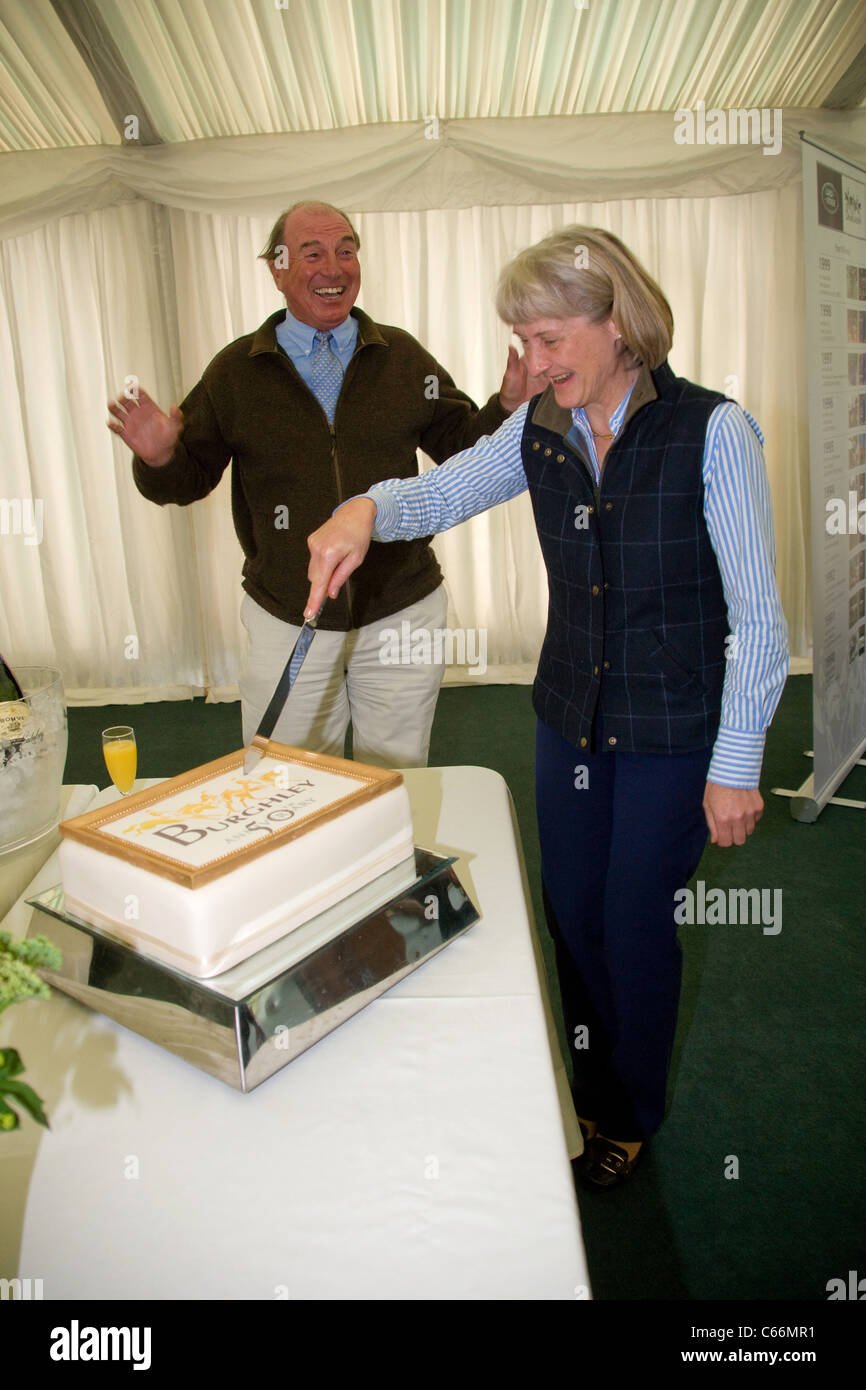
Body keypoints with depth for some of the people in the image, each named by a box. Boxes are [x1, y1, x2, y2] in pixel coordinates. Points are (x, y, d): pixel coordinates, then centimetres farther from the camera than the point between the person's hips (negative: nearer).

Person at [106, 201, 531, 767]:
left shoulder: (403, 356, 5)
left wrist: (508, 406, -9)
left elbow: (460, 445, 8)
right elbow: (192, 477, 4)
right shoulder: (236, 370, 1)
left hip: (402, 611, 1)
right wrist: (160, 459, -17)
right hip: (286, 622, 0)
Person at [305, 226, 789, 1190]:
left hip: (673, 732, -5)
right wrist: (369, 509, -19)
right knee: (570, 911, 15)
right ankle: (592, 1087, 45)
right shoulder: (540, 433, 0)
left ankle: (634, 1113, 39)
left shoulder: (711, 432, -15)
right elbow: (441, 494, 4)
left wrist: (736, 762, -14)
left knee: (635, 920, 9)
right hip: (569, 717, 5)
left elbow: (757, 614, -14)